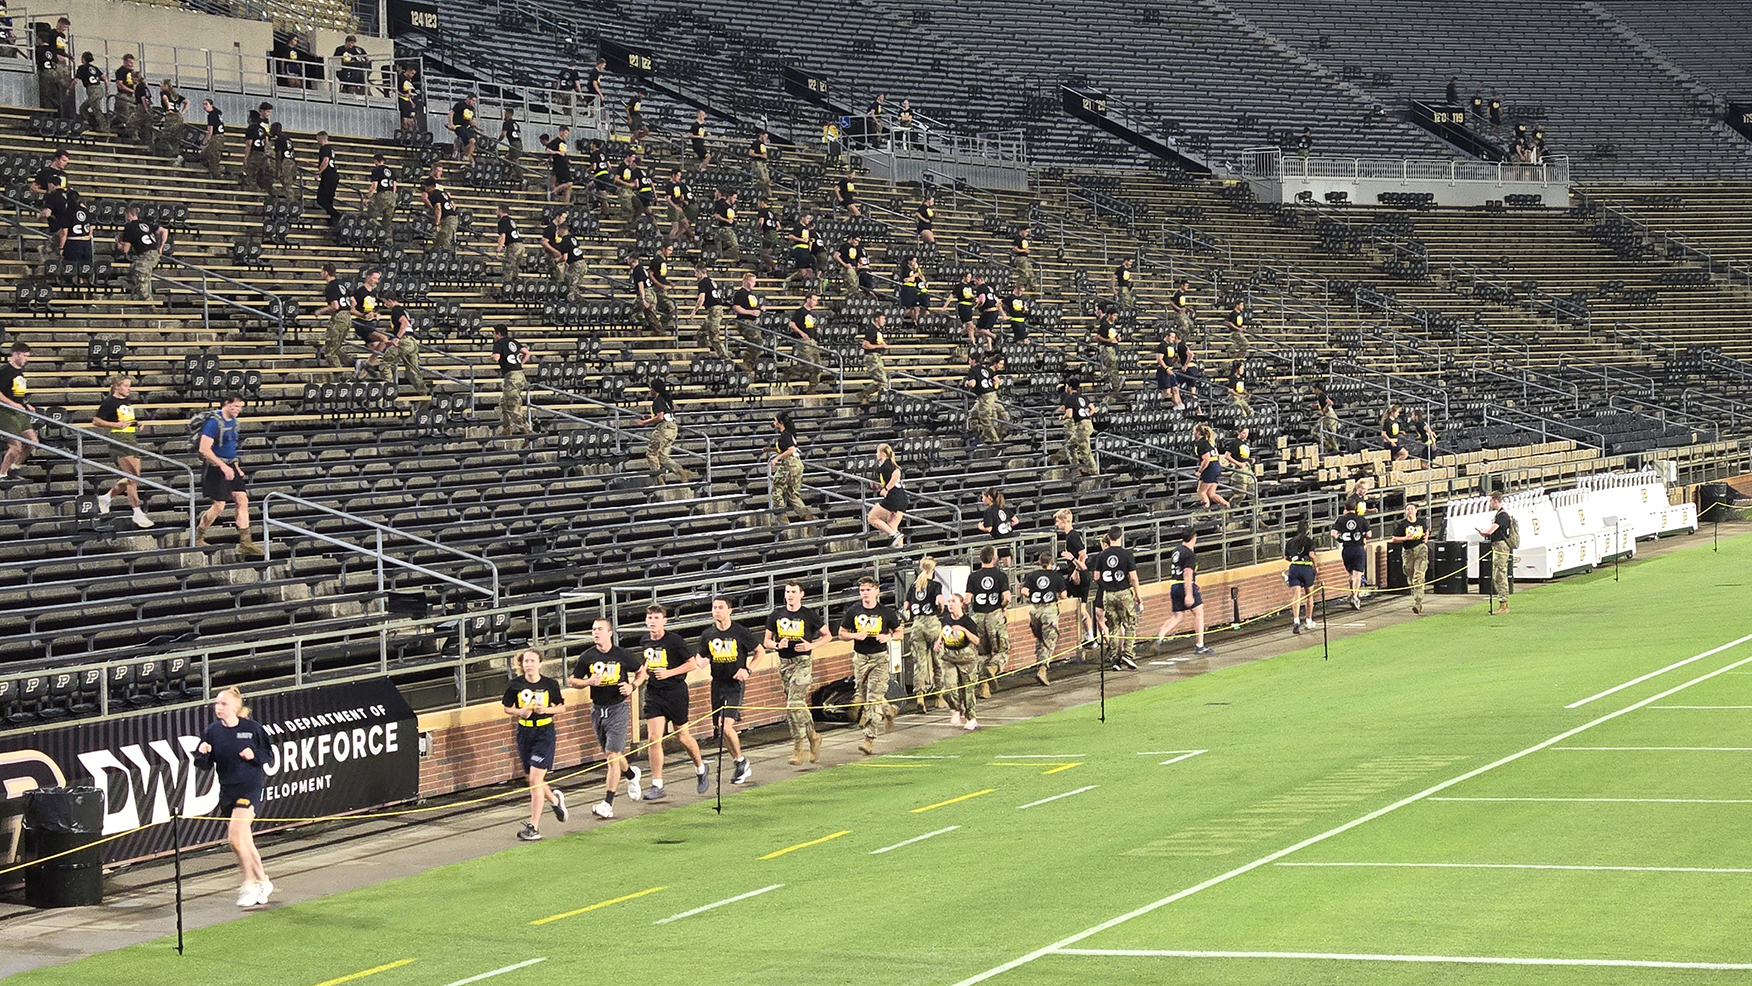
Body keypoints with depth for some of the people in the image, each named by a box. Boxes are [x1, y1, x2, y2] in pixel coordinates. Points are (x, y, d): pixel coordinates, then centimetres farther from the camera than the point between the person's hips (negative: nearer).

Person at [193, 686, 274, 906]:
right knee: (244, 842, 10)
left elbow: (269, 753, 5)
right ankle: (262, 881, 28)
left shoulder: (251, 728, -6)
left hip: (249, 787, -5)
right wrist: (202, 754, -16)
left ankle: (249, 883, -4)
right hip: (227, 789, 5)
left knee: (235, 836, -18)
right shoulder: (212, 731, 2)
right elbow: (204, 765, 4)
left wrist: (254, 755, -14)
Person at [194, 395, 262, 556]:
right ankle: (198, 536, 15)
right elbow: (204, 449, -22)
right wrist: (223, 467, -25)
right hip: (216, 468, -8)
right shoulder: (214, 422, -17)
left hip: (230, 467, 8)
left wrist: (236, 466, 16)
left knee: (242, 500, -1)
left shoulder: (233, 421, 11)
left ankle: (245, 543, -1)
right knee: (219, 506, -6)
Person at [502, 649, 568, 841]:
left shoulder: (550, 684, -5)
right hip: (524, 732, 3)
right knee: (533, 780, 12)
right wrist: (520, 712, -13)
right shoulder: (515, 685, -2)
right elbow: (507, 708, 7)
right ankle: (554, 798, 45)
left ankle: (534, 827, -9)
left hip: (545, 732, -3)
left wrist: (545, 710, -14)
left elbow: (560, 706, 6)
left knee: (535, 779, -11)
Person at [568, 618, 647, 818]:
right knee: (611, 755, 15)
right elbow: (572, 680, 8)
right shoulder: (587, 657, 0)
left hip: (618, 708, -4)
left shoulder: (622, 655, -6)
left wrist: (632, 686, -9)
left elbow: (642, 671, 9)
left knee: (612, 755, -12)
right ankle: (631, 774, 48)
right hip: (597, 710, 4)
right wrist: (588, 682, -12)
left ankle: (608, 804, -13)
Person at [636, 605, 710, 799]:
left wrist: (669, 672, -17)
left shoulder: (674, 640, -12)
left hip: (675, 692, -4)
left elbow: (692, 663, -8)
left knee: (681, 736, 8)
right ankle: (657, 786, -3)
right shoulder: (644, 641, 5)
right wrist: (645, 672, 4)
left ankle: (700, 769, 36)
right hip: (654, 694, 4)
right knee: (653, 739, -6)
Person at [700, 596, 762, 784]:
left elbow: (760, 651, 4)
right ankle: (739, 765, 23)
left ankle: (741, 761, 3)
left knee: (726, 726, -18)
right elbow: (703, 657, 17)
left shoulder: (741, 633, -7)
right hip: (718, 683, 5)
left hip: (735, 684, -5)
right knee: (719, 727, 7)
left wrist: (747, 669, -8)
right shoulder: (708, 635, 4)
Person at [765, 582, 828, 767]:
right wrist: (777, 645, -10)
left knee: (794, 703, -16)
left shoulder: (808, 615, -2)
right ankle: (812, 736, 27)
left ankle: (799, 746, -11)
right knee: (799, 705, 10)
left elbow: (827, 635, 7)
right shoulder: (776, 615, 7)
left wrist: (811, 645, -9)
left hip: (803, 662, -5)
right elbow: (767, 642, 12)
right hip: (784, 663, 5)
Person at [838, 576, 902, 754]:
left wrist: (889, 637, -13)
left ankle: (869, 738, -8)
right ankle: (887, 710, 37)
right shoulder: (853, 611, 1)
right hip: (860, 657, 3)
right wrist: (856, 635, -12)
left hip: (880, 658, -3)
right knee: (863, 696, 7)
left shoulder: (886, 612, -3)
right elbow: (842, 633, 8)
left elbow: (899, 632, 8)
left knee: (874, 698, -10)